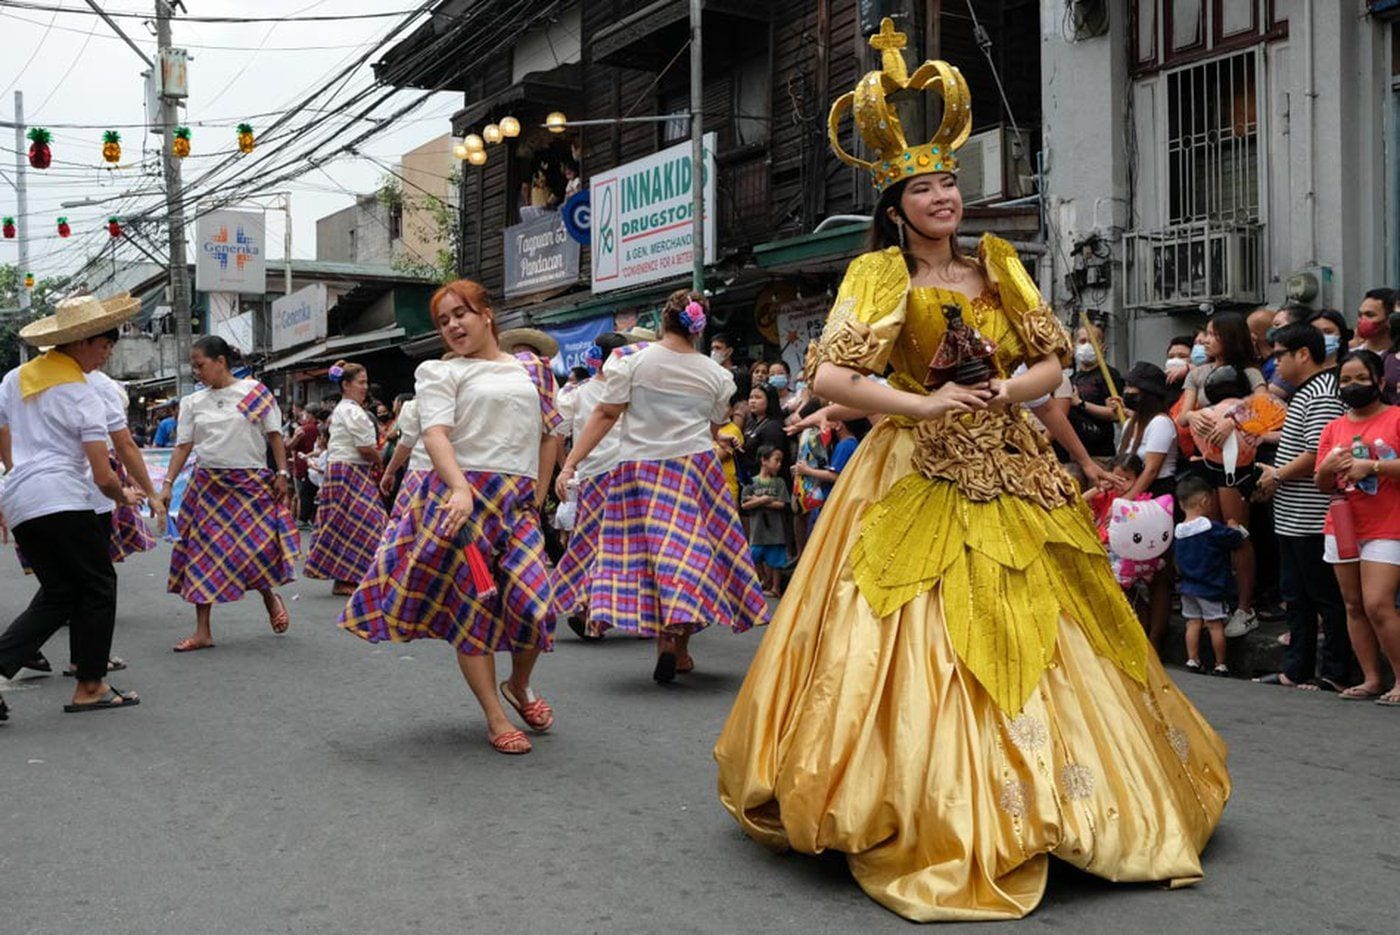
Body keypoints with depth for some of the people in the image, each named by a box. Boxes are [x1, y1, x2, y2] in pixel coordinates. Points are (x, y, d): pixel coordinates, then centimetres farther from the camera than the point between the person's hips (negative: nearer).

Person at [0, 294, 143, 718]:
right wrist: (123, 497, 10)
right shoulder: (82, 394, -6)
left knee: (58, 594, 15)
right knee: (98, 587, 6)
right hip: (62, 500, -8)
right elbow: (103, 476, -10)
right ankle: (89, 687, 11)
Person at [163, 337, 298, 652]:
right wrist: (168, 484, -2)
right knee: (204, 553, 1)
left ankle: (270, 596, 24)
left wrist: (282, 473, -5)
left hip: (252, 483, -3)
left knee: (259, 545, -11)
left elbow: (274, 435, 1)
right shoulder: (193, 402, 8)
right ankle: (202, 631, 7)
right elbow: (183, 445, 6)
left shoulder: (255, 391, 0)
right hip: (208, 484, 3)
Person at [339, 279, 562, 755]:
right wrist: (461, 489, -27)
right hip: (460, 496, -2)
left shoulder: (531, 368, 16)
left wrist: (537, 497, 10)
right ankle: (495, 719, 13)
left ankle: (519, 685, 21)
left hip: (517, 501, 3)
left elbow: (547, 436, 19)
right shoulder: (441, 373, 4)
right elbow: (435, 434, -11)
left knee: (533, 604, -10)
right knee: (472, 604, 0)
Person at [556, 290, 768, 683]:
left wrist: (570, 464, -5)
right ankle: (677, 640, -4)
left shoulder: (632, 362, -4)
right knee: (691, 552, 4)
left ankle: (666, 645, 6)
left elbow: (605, 415, -7)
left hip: (640, 469, 0)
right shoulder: (715, 375, 2)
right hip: (695, 469, 1)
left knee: (647, 555, 6)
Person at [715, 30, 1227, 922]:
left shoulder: (998, 266, 11)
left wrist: (1012, 390, -9)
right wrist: (925, 404, -19)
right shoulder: (879, 276, -3)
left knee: (1033, 635, 6)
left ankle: (1036, 805, 21)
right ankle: (938, 821, 7)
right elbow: (830, 378, -12)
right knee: (926, 644, -6)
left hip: (1010, 472, 5)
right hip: (920, 477, -4)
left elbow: (1054, 360, 12)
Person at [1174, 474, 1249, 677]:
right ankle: (1220, 665, 11)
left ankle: (1192, 661, 13)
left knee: (1193, 623, 11)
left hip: (1186, 586, 5)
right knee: (1216, 625, 4)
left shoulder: (1179, 531, 1)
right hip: (1211, 588, -5)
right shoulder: (1212, 528, -18)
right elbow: (1237, 540, -9)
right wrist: (1235, 528, 8)